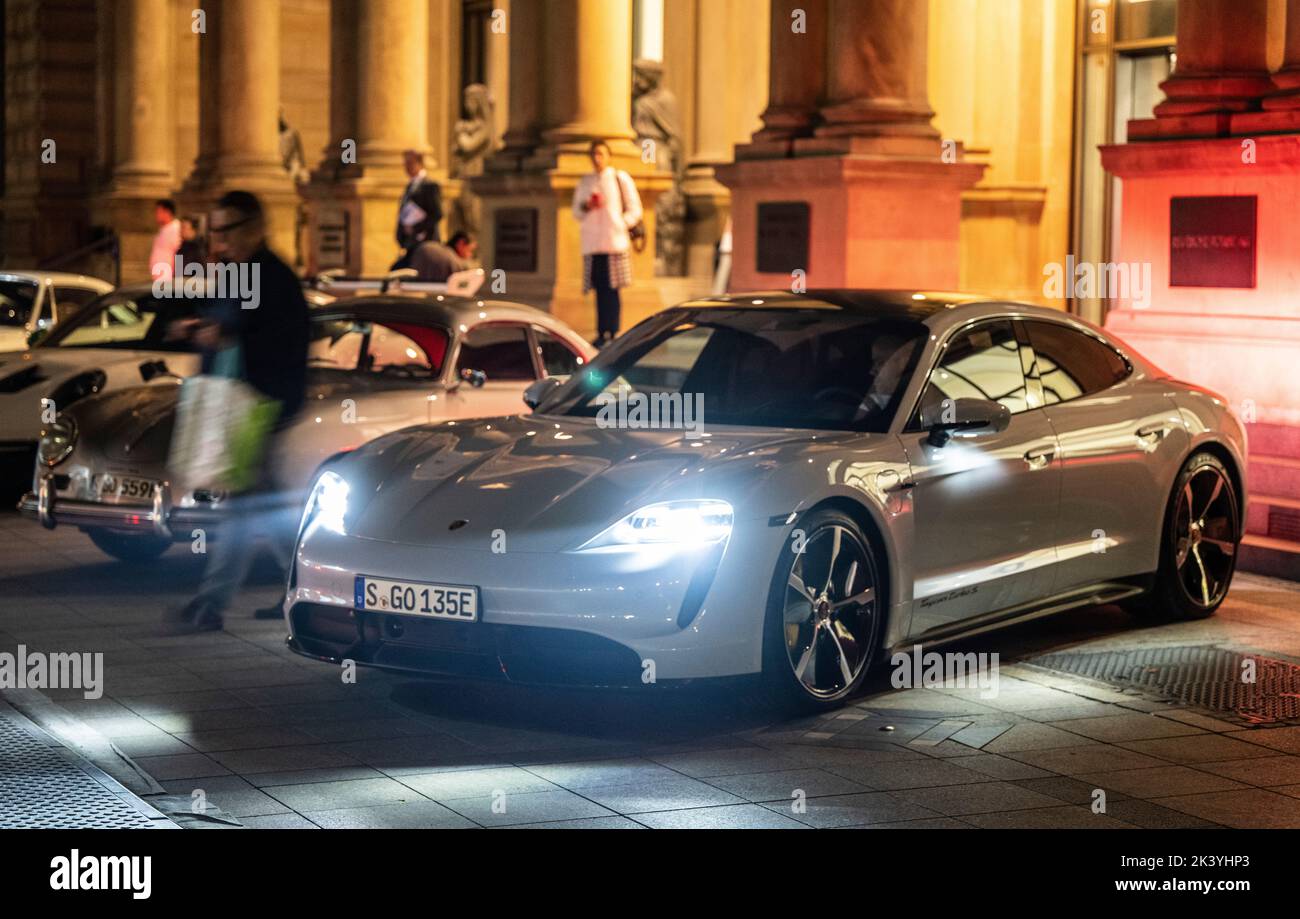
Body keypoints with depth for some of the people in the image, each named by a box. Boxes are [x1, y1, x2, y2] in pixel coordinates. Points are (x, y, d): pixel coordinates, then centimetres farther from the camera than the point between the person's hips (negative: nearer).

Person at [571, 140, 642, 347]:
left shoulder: (620, 179, 3)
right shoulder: (585, 182, 14)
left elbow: (634, 210, 5)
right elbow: (577, 211, 19)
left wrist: (620, 225, -7)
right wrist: (585, 207, -2)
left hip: (615, 242, -3)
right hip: (591, 242, 3)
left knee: (612, 289, -6)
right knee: (599, 289, 2)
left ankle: (612, 333, -4)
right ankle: (602, 334, 6)